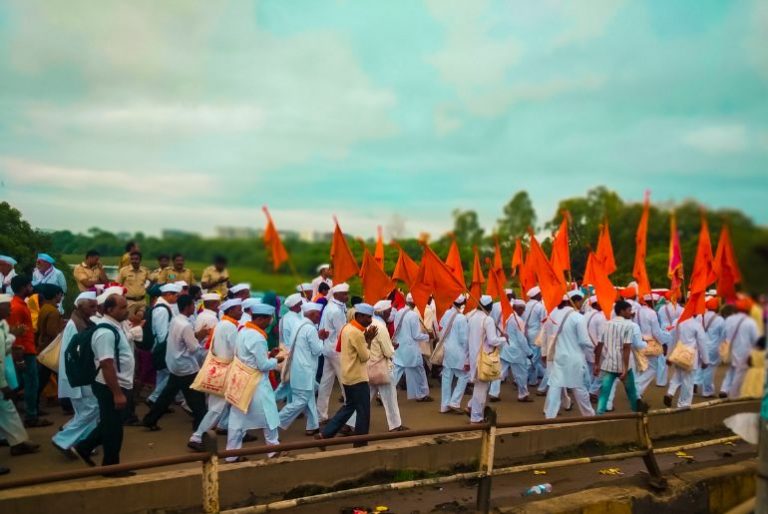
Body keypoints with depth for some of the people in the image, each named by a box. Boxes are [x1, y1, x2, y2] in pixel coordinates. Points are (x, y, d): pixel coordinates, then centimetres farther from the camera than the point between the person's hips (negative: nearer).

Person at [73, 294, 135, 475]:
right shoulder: (106, 332, -23)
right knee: (113, 427, 5)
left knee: (110, 424, 22)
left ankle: (84, 448, 33)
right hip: (110, 387, -10)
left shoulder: (114, 327, 9)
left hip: (118, 384, 10)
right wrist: (117, 393, -26)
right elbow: (107, 365, -27)